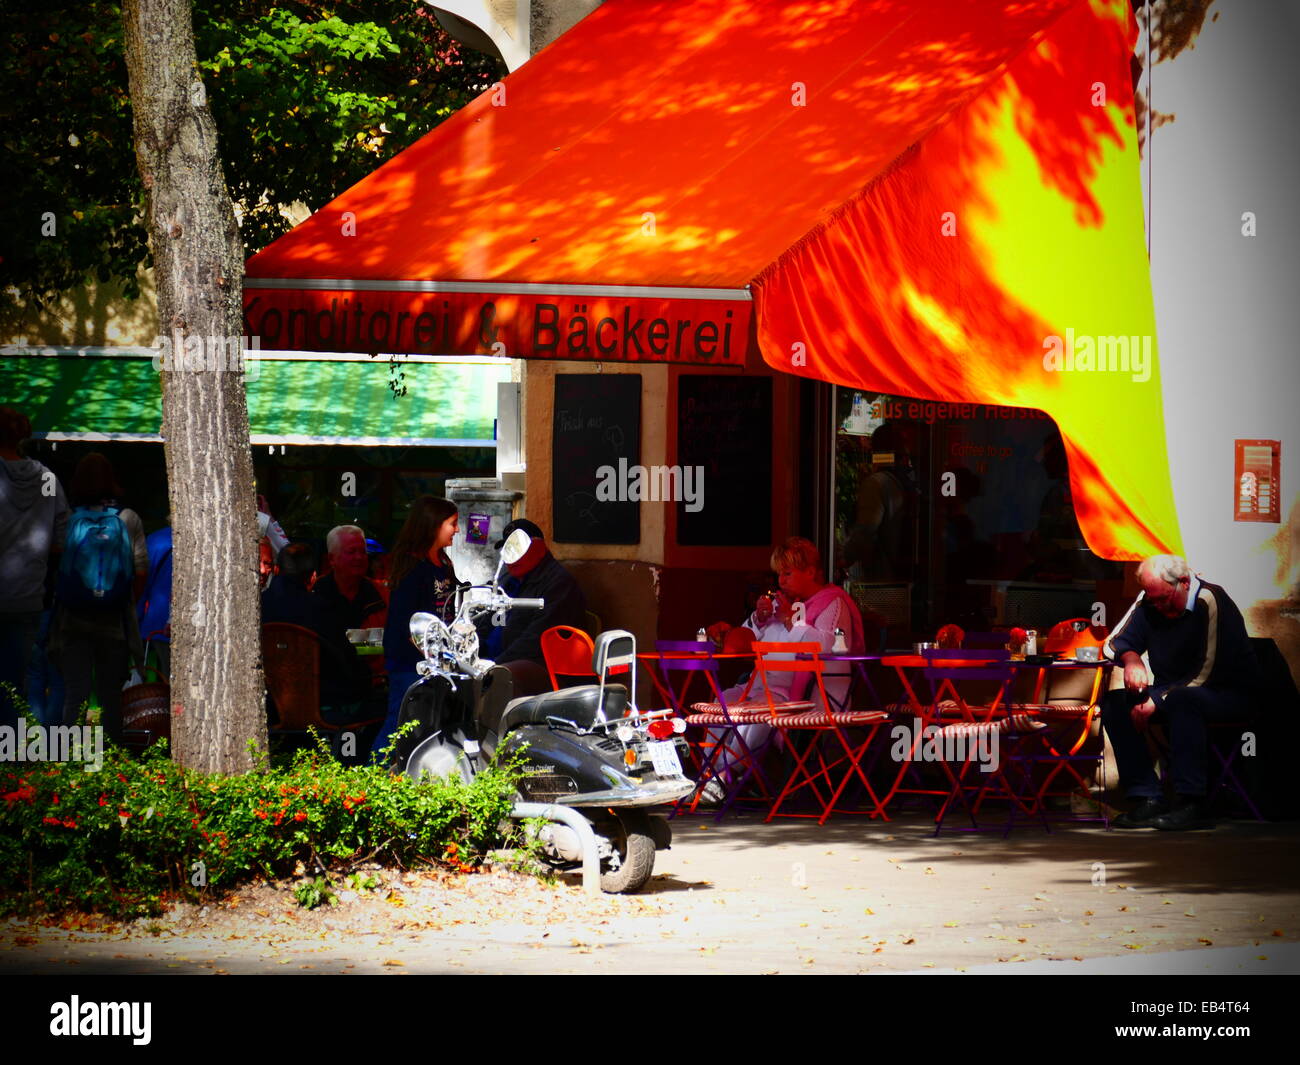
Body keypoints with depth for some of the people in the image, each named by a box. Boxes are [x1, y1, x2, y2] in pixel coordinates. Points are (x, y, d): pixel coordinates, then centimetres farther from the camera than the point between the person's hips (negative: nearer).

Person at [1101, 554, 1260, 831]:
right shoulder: (1149, 601, 1)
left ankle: (1192, 805, -37)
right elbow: (1115, 642, 6)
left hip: (1229, 696, -7)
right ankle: (1147, 799, -20)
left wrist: (1157, 702, -26)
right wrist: (1132, 660, -19)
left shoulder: (1211, 601, -20)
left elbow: (1208, 673, -23)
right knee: (1114, 702, -15)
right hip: (1170, 692, 7)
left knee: (1182, 699, -39)